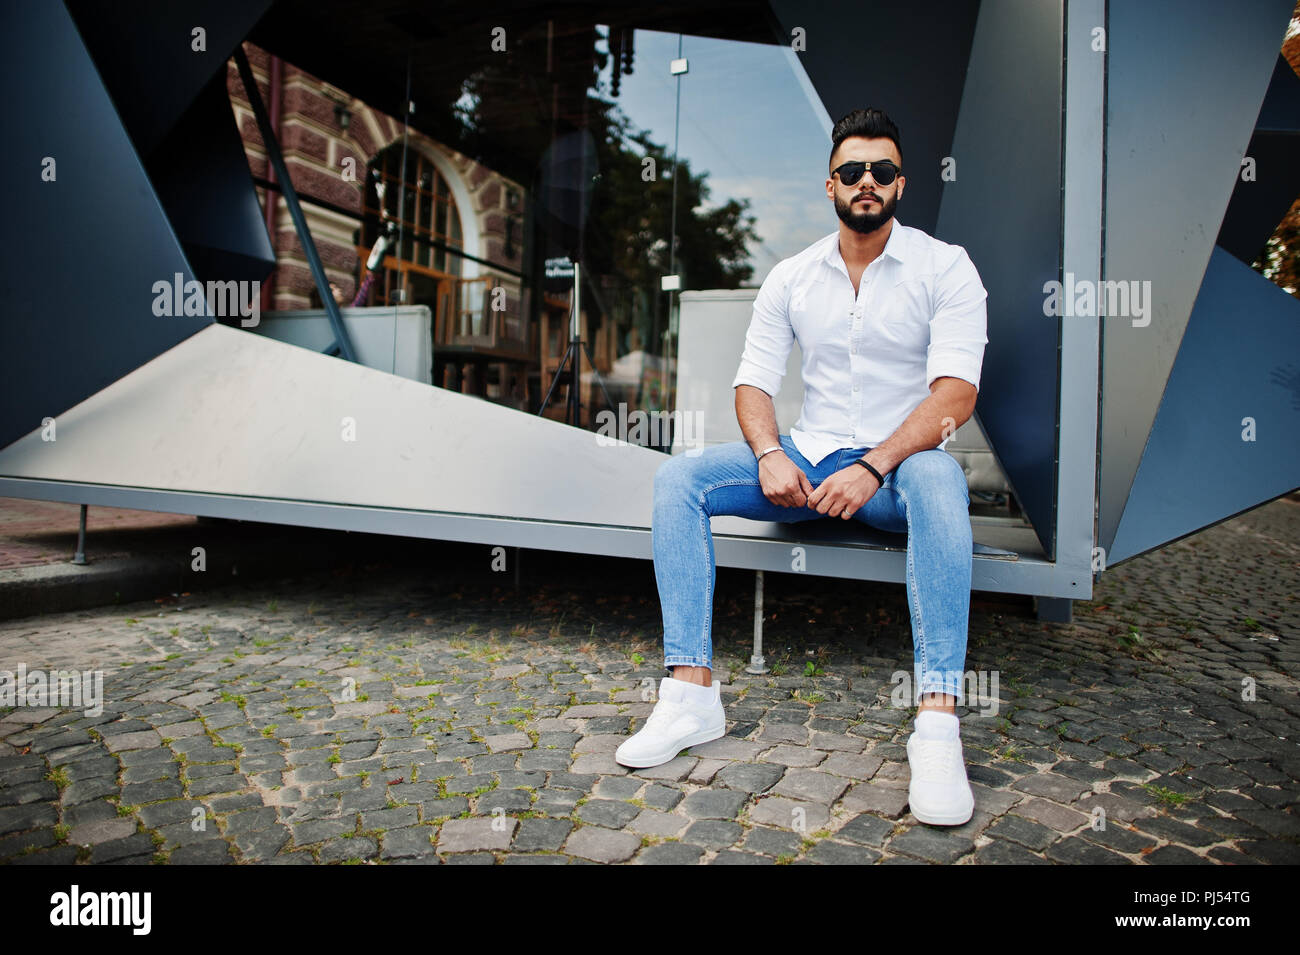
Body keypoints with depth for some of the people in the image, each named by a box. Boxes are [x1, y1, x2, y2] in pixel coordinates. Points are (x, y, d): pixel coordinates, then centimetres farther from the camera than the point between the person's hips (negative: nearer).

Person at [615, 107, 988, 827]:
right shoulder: (791, 276, 9)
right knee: (677, 478, -18)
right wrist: (770, 456, -16)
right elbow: (753, 381, 5)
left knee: (938, 480, -39)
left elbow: (956, 392, -13)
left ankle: (938, 724, -38)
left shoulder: (945, 267, -1)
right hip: (806, 460, 3)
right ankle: (693, 694, -22)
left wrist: (873, 467, -26)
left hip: (896, 465, -3)